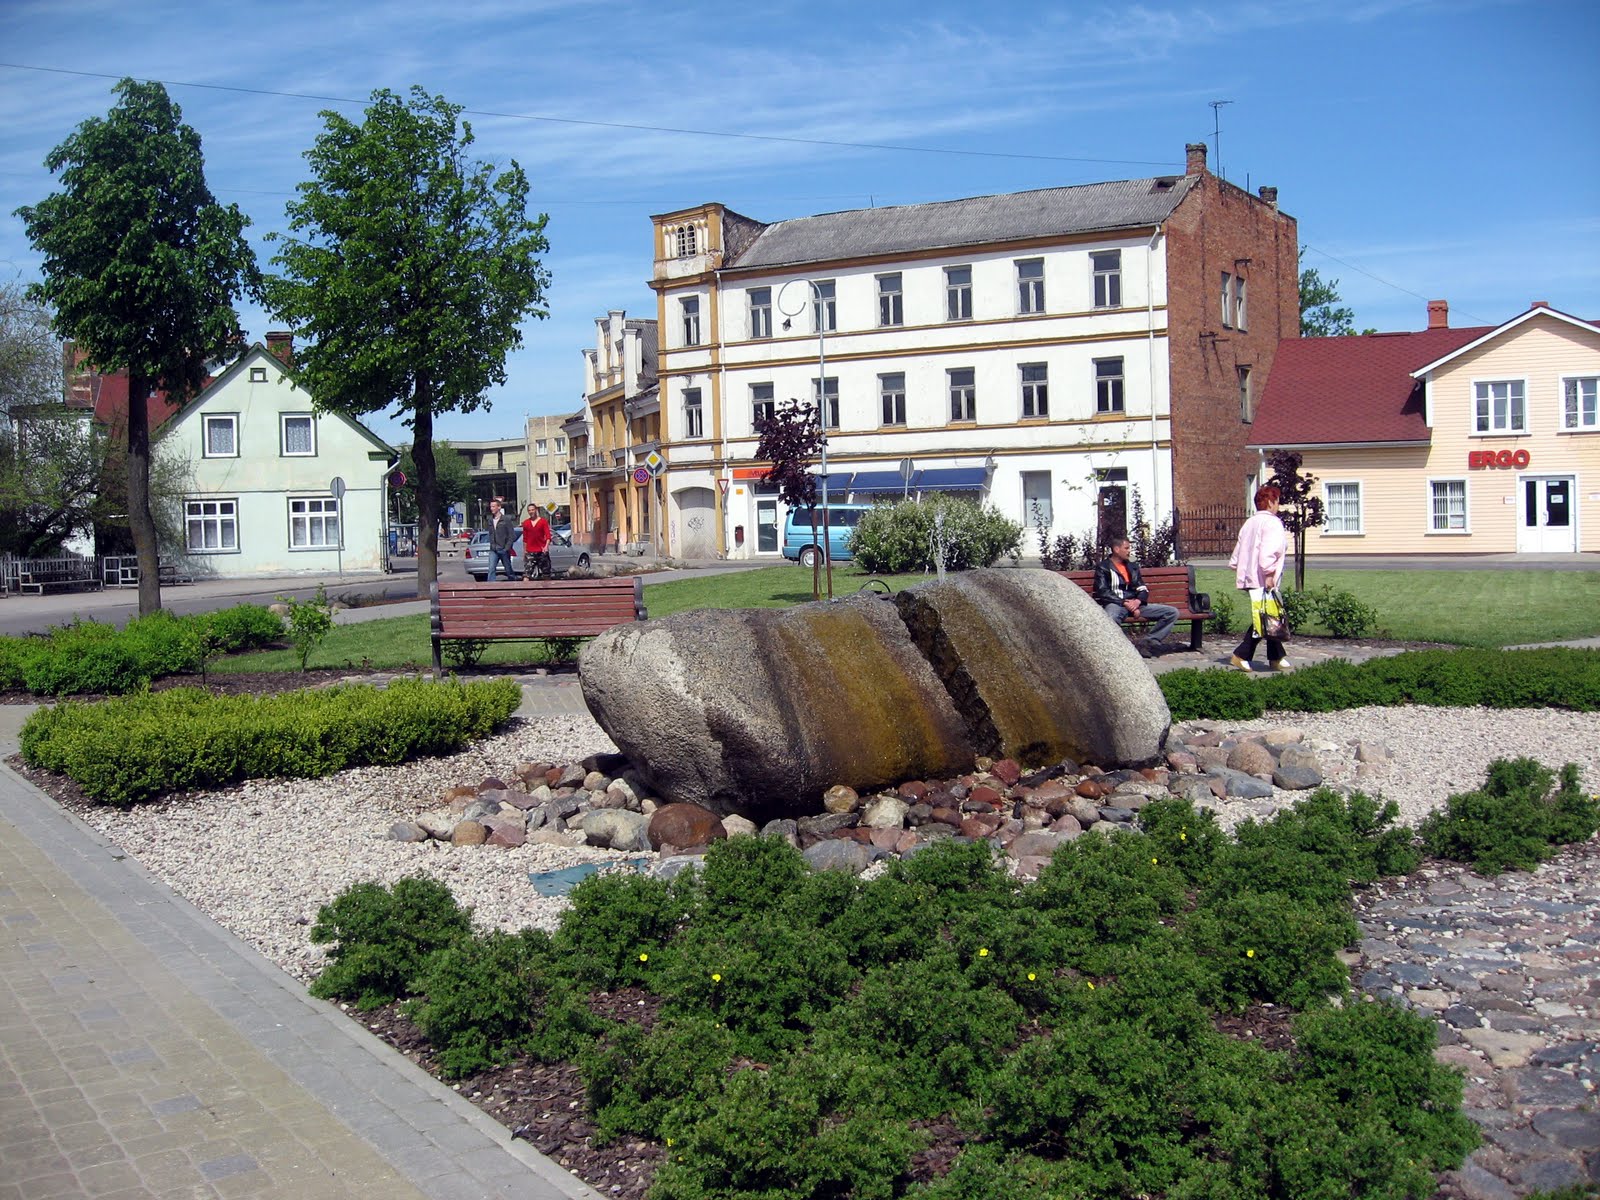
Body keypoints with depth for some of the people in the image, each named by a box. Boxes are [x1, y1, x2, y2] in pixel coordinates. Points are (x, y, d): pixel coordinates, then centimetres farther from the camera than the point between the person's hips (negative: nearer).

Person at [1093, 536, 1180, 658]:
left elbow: (1143, 589, 15)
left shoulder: (1133, 567, 22)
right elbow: (1103, 593, -8)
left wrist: (1137, 601, -8)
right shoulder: (1103, 568, 4)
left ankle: (1149, 643, -16)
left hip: (1135, 604, 6)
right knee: (1111, 619, -44)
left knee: (1172, 612, -10)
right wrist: (1125, 603, -16)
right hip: (1115, 604, -6)